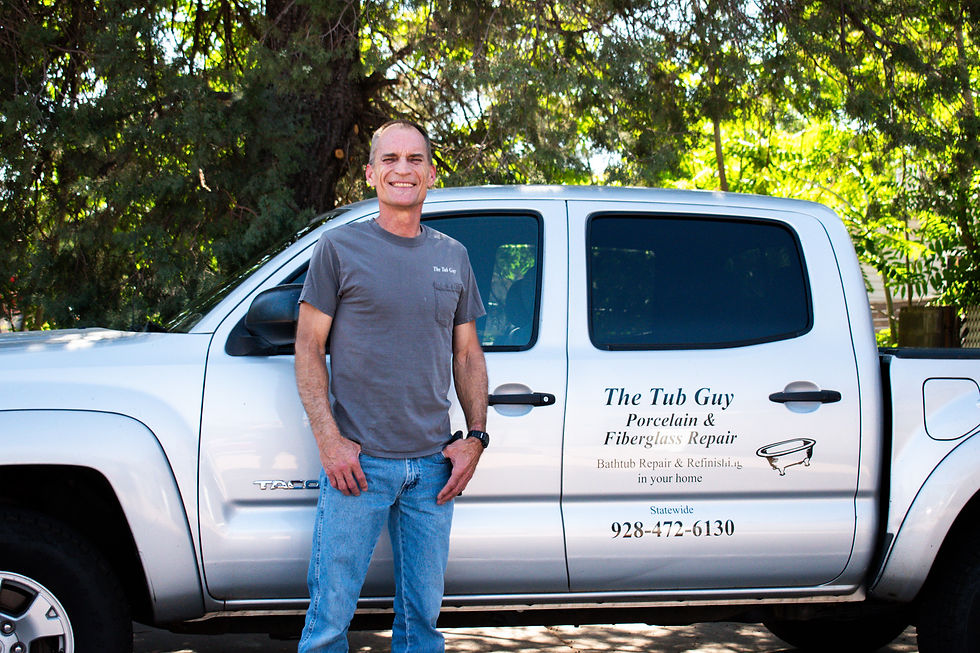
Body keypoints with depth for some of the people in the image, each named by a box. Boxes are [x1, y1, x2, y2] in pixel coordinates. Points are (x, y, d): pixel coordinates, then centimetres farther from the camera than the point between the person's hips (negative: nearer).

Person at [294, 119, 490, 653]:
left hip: (433, 466, 4)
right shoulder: (339, 247, 0)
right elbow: (308, 348, -1)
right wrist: (330, 440, -11)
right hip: (357, 462, -4)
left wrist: (476, 436, 4)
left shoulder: (452, 256, 12)